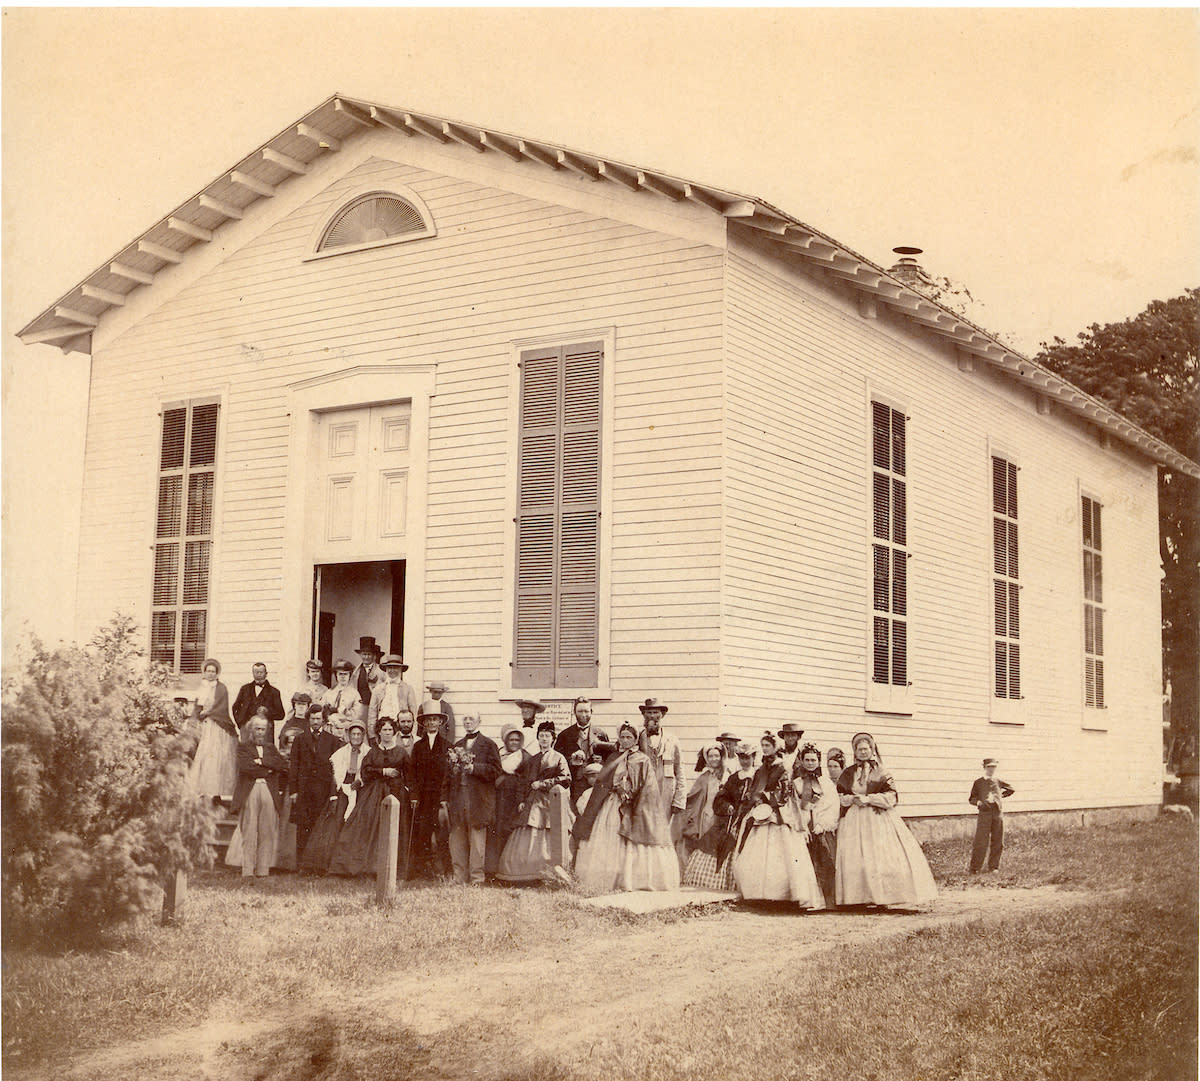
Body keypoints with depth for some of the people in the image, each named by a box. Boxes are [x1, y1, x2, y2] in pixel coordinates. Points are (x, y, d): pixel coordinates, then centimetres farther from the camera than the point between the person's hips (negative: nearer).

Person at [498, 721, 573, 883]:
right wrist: (522, 801, 5)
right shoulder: (532, 760, 20)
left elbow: (566, 779, -7)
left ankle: (547, 875, -4)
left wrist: (542, 784, -9)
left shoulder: (559, 758, 5)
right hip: (532, 803, 5)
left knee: (546, 839, -9)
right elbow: (526, 782, 19)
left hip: (549, 803, -5)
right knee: (526, 839, -3)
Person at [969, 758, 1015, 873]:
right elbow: (971, 799, 5)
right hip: (984, 813, -3)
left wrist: (1001, 796, 17)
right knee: (981, 842, -9)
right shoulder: (978, 782, 5)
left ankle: (993, 866, 18)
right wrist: (978, 802, -15)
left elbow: (1011, 789, 29)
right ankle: (975, 868, -3)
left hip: (998, 813, 4)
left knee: (997, 842, 5)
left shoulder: (998, 782, 12)